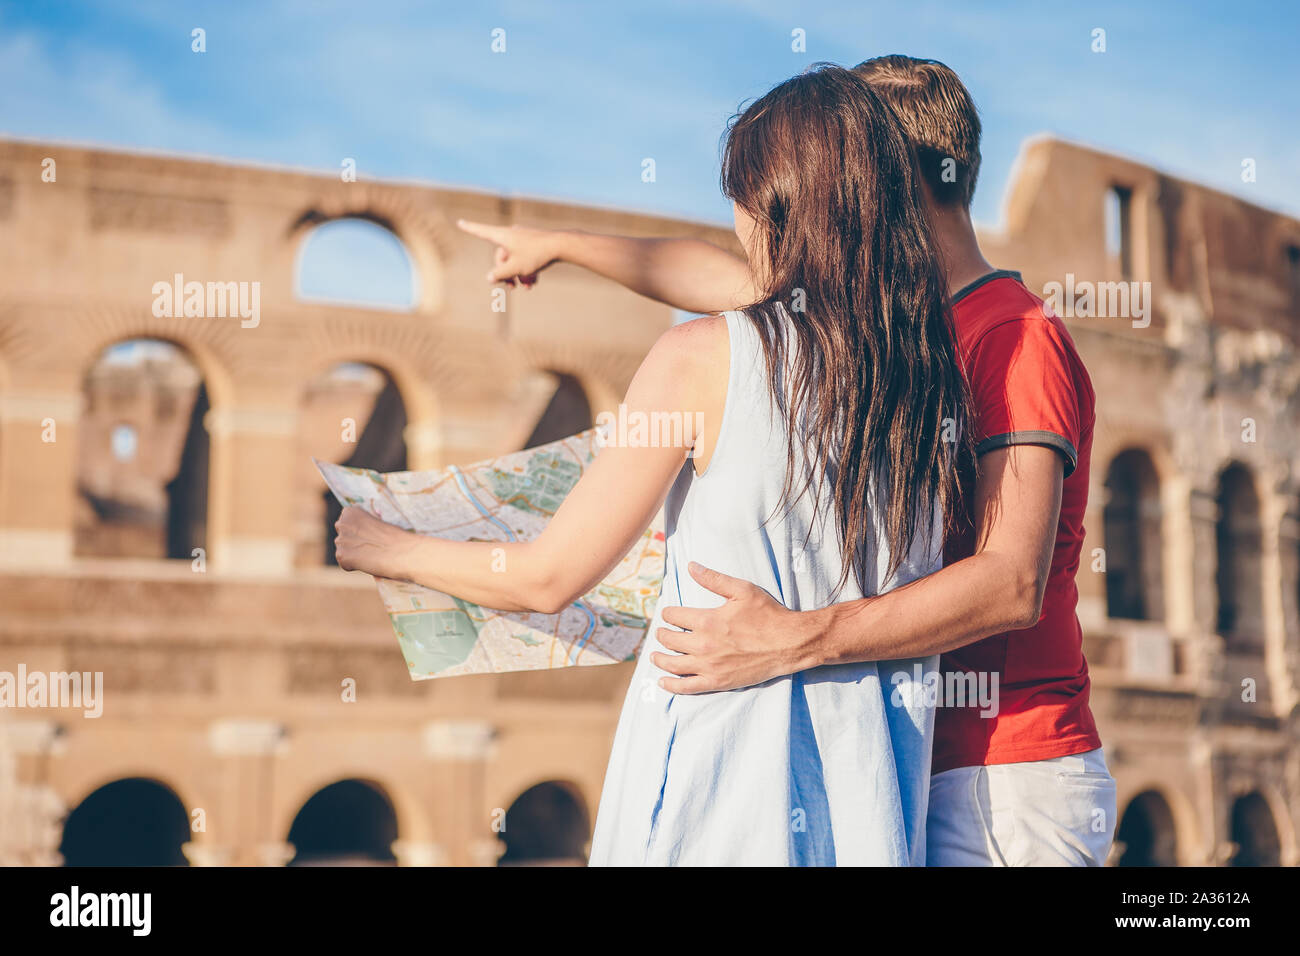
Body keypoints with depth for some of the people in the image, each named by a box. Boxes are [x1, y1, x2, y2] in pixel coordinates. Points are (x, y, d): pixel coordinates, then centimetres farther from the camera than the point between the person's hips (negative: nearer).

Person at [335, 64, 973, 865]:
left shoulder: (704, 358, -13)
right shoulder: (935, 378, 0)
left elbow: (548, 579, -7)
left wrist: (385, 549, 12)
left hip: (714, 801, -5)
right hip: (869, 812, 5)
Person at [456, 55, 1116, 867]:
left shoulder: (1017, 337, -14)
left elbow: (1012, 585, -24)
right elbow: (725, 279, 27)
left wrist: (796, 640, -32)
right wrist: (559, 245, 38)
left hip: (1004, 783, -8)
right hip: (923, 766, 8)